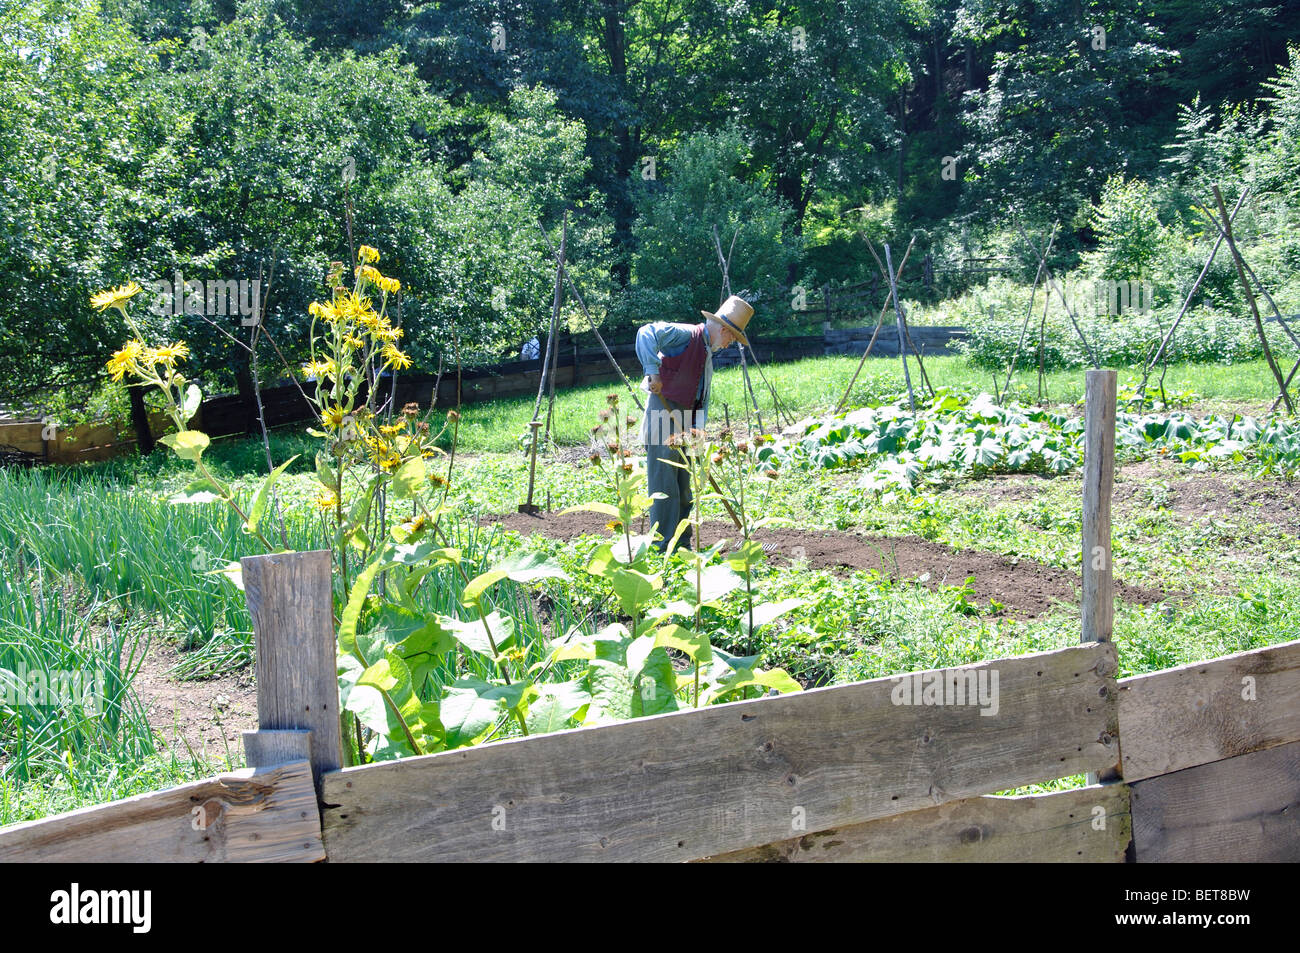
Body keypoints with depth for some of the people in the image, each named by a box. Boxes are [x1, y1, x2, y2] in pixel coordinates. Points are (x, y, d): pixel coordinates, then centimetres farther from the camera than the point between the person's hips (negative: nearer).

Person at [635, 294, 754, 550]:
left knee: (683, 486, 13)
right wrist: (653, 371, -35)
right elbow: (647, 333, -27)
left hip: (684, 420, 10)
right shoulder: (685, 335, -10)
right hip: (664, 412, -9)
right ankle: (663, 548, -7)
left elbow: (703, 396, 19)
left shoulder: (708, 353, 19)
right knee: (664, 484, -8)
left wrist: (698, 429, 6)